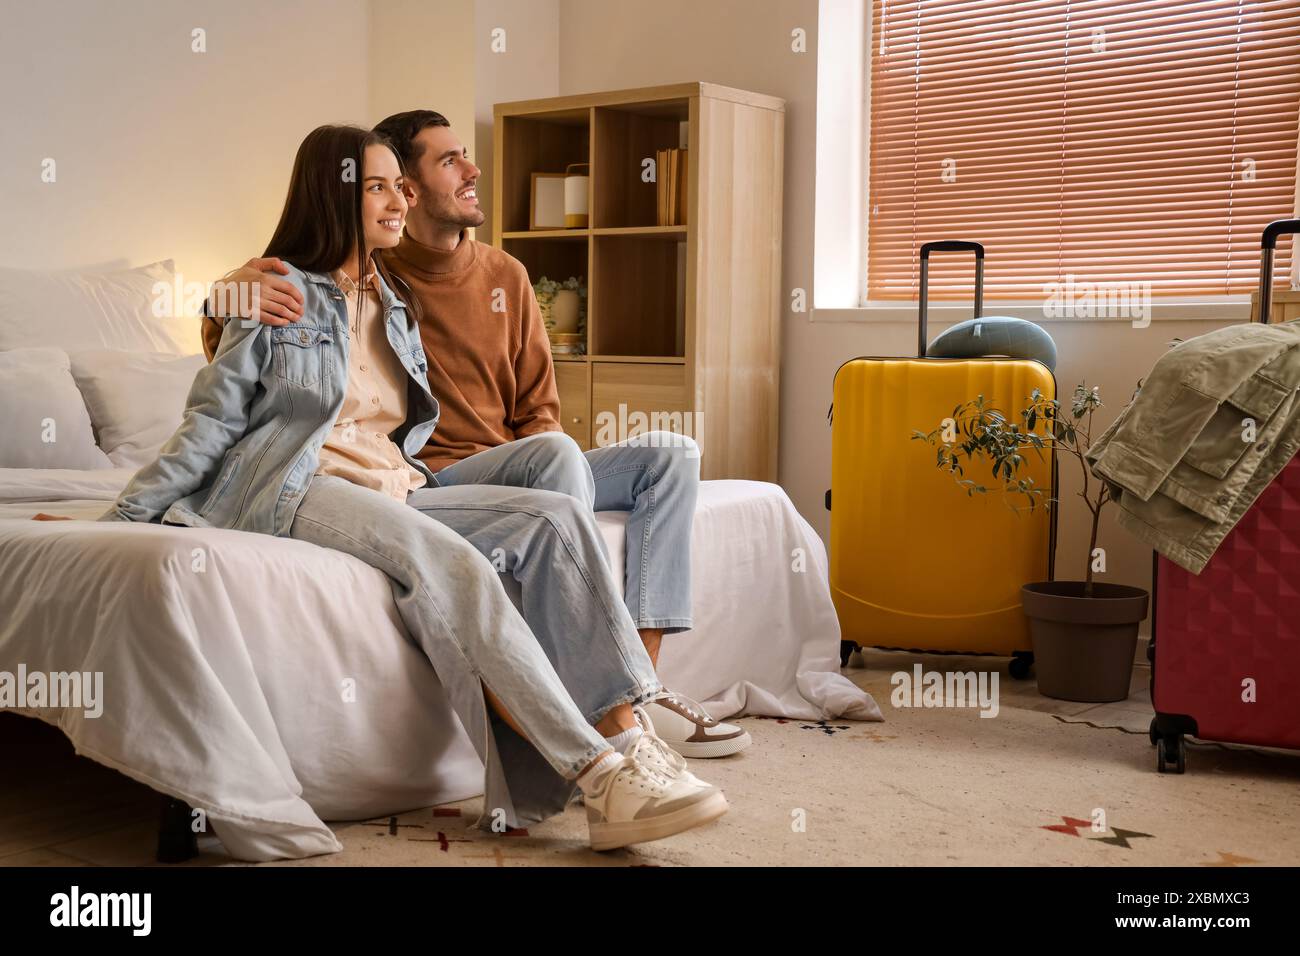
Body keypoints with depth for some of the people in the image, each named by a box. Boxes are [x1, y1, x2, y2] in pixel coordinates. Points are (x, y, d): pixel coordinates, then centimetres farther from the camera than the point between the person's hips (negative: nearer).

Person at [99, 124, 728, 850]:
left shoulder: (397, 306, 23)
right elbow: (212, 422, 1)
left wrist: (409, 476, 5)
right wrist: (122, 520, -5)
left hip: (391, 491, 6)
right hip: (295, 490, -6)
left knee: (555, 515, -19)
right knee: (451, 563, -35)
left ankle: (626, 735, -30)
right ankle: (600, 778, -40)